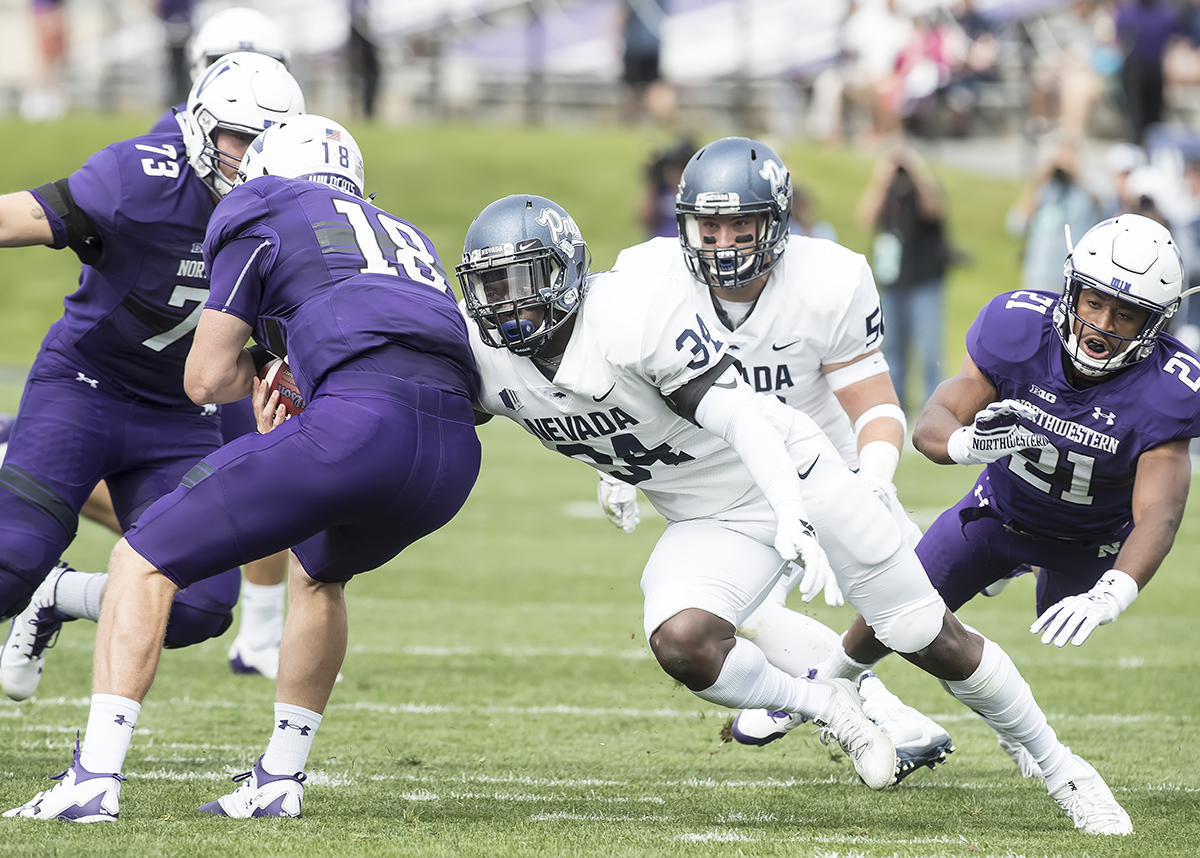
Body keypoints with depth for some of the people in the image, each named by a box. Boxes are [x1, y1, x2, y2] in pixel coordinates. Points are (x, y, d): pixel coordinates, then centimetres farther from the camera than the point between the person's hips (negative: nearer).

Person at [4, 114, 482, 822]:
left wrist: (254, 376, 38)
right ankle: (281, 782, 32)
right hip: (456, 455, 6)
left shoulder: (266, 215, 19)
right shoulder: (407, 238, 38)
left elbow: (207, 379, 17)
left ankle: (95, 780, -8)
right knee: (320, 569, 38)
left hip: (360, 422, -6)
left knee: (145, 563, 5)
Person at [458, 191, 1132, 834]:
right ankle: (826, 706, 2)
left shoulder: (634, 311, -26)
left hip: (791, 474, -5)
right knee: (682, 643, -26)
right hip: (706, 522, 5)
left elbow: (737, 416, -30)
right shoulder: (488, 363, -8)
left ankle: (1057, 764, 20)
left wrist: (793, 521, -39)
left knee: (937, 643, -1)